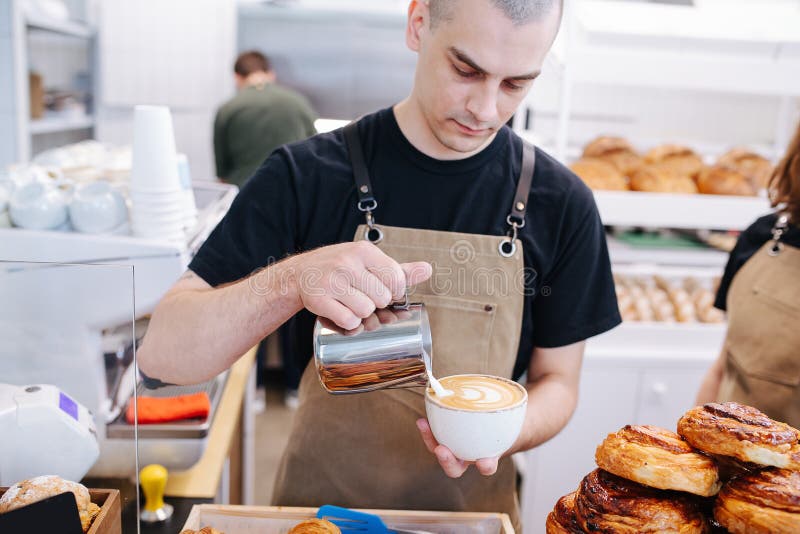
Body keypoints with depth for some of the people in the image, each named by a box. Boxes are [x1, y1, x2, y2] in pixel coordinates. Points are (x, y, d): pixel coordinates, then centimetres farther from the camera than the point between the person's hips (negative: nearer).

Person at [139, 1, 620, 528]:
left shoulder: (563, 203, -11)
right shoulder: (307, 175, -16)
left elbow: (555, 380, -1)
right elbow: (162, 355, -18)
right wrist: (292, 280, -35)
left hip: (474, 505, 1)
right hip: (319, 498, 0)